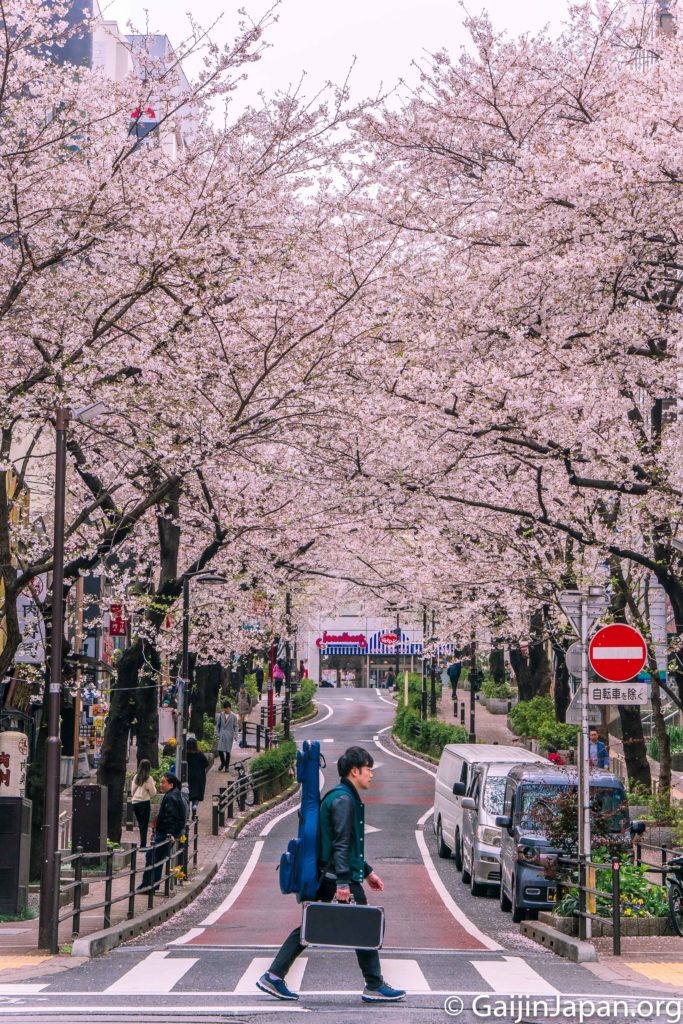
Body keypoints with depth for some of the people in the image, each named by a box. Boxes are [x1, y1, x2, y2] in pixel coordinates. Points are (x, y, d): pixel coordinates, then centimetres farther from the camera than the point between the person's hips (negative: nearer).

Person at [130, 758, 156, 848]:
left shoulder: (135, 777, 3)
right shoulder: (149, 778, -10)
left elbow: (132, 791, 9)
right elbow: (153, 793, -6)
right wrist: (154, 785, 10)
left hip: (135, 802, 5)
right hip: (145, 802, -5)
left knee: (140, 824, 15)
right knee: (144, 825, 0)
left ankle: (142, 844, 14)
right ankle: (143, 844, -6)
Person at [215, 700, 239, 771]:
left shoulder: (233, 716, 0)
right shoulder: (220, 715, 5)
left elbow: (236, 726, 1)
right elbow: (217, 725, 10)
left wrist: (235, 735, -10)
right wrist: (217, 734, 3)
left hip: (229, 735, -2)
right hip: (221, 735, 2)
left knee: (227, 751, 1)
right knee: (220, 750, -6)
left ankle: (226, 766, 12)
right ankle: (223, 763, 20)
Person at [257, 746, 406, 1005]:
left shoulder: (346, 797, 19)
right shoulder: (343, 799, -14)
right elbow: (341, 843, -22)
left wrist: (367, 872, 30)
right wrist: (343, 883, -26)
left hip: (327, 877, 10)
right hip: (338, 878, -10)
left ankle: (273, 976, 8)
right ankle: (374, 987, 7)